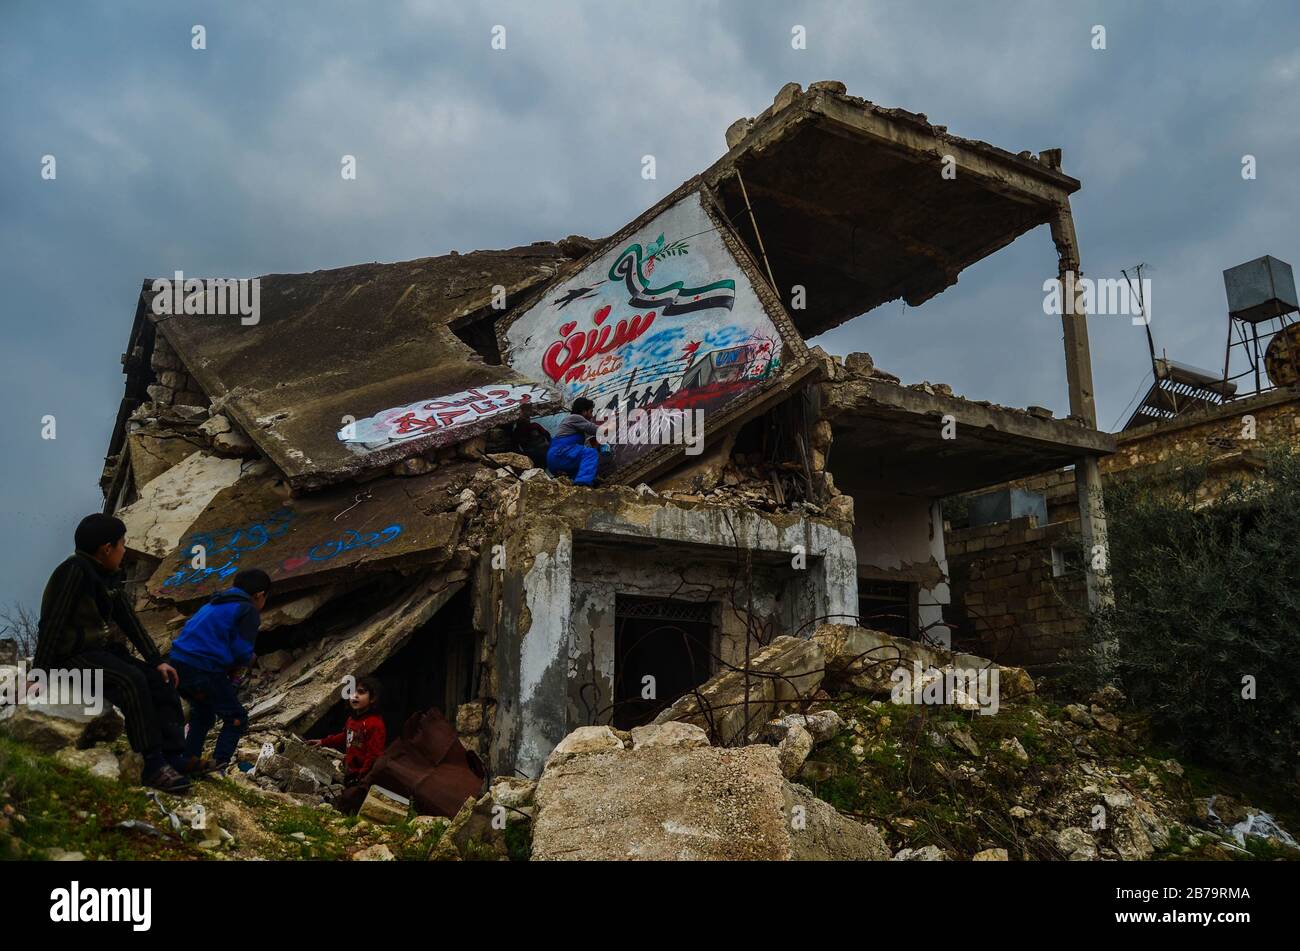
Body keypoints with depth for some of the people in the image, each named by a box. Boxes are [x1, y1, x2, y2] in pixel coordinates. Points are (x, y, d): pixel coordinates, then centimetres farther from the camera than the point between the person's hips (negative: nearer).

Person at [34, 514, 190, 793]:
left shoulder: (109, 576, 8)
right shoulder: (74, 571, -18)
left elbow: (129, 621, 10)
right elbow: (52, 623, -22)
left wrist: (157, 660, 5)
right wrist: (41, 674, -25)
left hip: (102, 651, 9)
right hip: (71, 655, -9)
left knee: (160, 679, -2)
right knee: (131, 679, -30)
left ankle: (176, 757, -7)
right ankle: (153, 766, -28)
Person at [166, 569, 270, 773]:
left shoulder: (213, 605, 22)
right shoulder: (248, 611, -3)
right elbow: (243, 651, -13)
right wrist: (237, 666, 11)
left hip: (177, 662, 8)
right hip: (205, 671, -8)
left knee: (202, 713, 28)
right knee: (236, 718, 6)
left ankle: (189, 761, 22)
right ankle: (219, 762, -6)